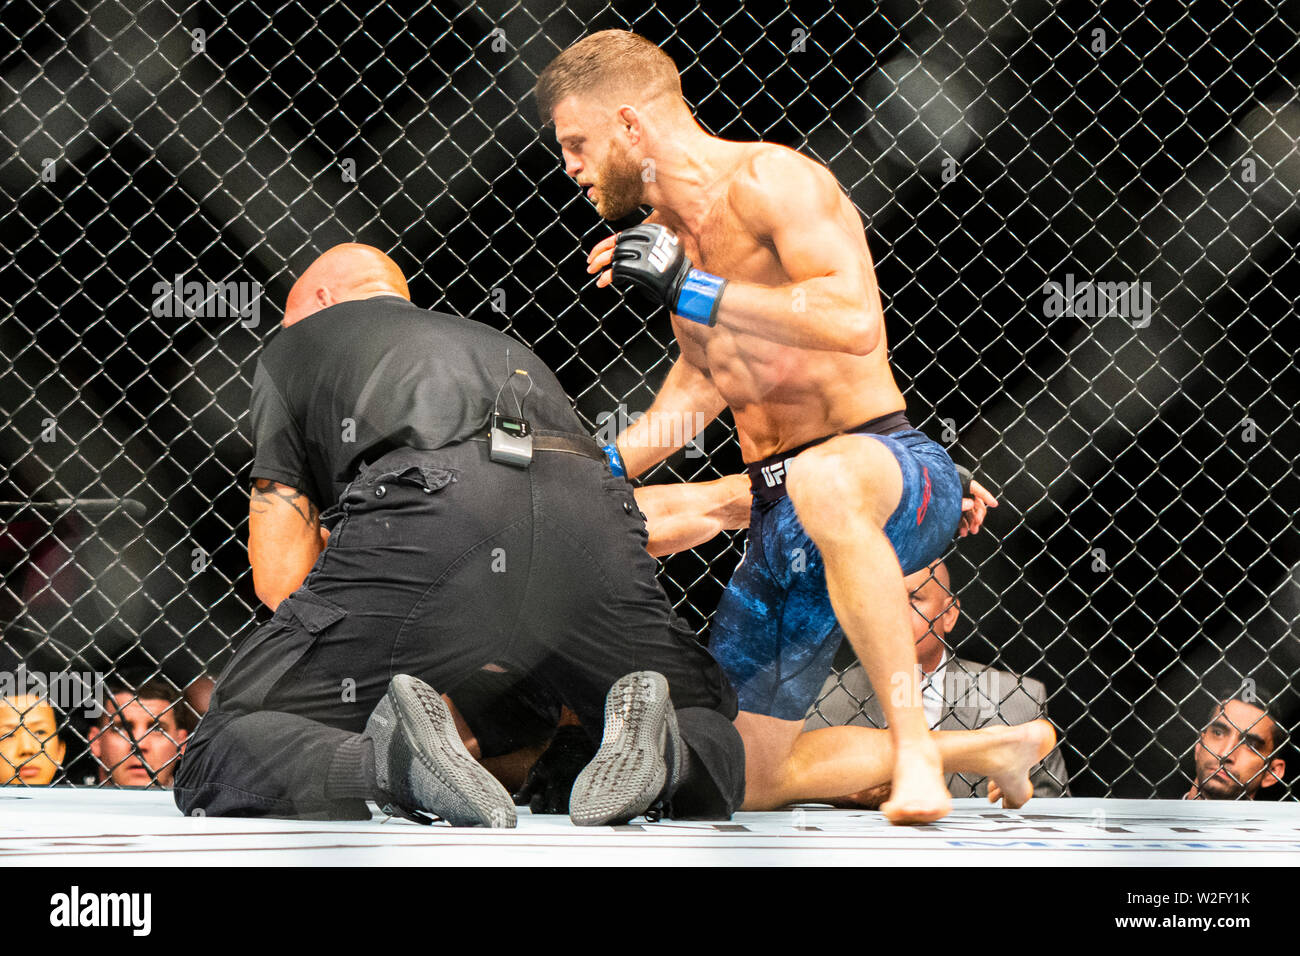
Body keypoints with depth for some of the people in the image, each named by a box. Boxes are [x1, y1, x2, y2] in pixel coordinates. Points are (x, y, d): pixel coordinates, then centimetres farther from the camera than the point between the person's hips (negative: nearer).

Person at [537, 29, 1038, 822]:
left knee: (820, 483, -47)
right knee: (746, 779, 7)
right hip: (783, 515, 9)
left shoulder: (769, 179, -13)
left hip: (894, 467, -9)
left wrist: (691, 289, -26)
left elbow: (854, 322, -30)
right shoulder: (668, 229, 13)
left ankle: (915, 743, -39)